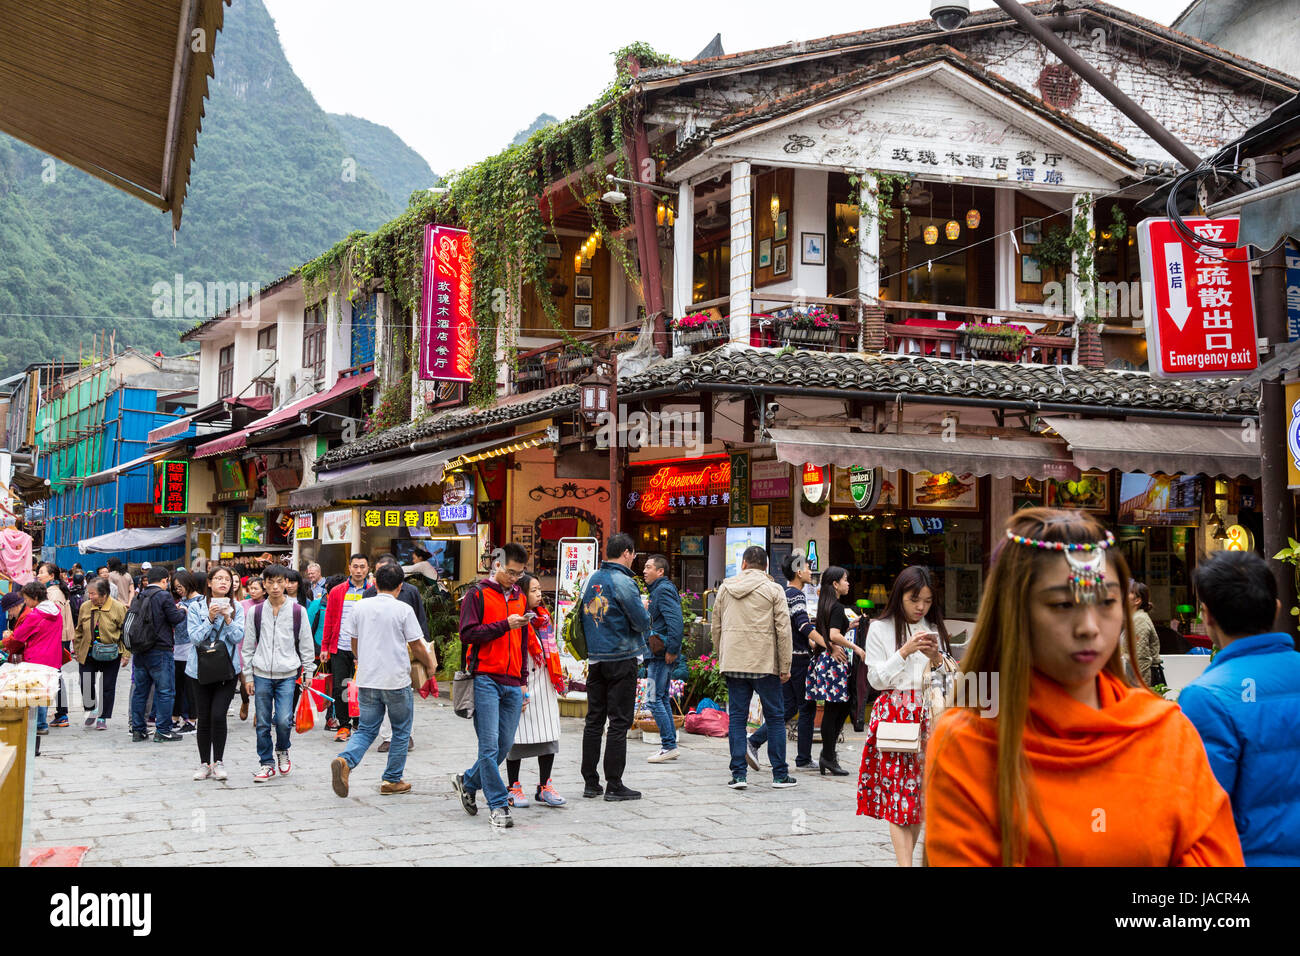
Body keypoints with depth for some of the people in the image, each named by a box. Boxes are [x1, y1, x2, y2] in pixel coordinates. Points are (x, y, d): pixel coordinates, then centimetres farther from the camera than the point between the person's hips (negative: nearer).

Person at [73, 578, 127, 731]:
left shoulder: (118, 608, -10)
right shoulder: (85, 607, 1)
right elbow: (79, 631, 13)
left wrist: (125, 654, -10)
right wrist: (77, 650, 11)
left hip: (110, 655, -3)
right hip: (88, 654, 3)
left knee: (108, 687, 4)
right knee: (86, 684, 2)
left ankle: (103, 717, 17)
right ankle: (92, 711, 26)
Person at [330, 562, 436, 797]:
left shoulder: (361, 607, 3)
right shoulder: (404, 610, -8)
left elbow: (354, 643, 12)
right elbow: (417, 647, -5)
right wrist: (430, 666, 14)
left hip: (367, 681, 4)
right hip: (397, 681, -3)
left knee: (366, 729, 11)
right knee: (401, 731, 14)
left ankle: (345, 760, -15)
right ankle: (392, 780, 17)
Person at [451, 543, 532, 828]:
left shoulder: (520, 598, 19)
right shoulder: (477, 594, 1)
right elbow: (468, 633, -10)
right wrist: (505, 625, -15)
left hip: (512, 684, 6)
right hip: (485, 679, -6)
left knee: (505, 745, 5)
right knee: (490, 745, -8)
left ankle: (467, 782, 27)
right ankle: (498, 805, -2)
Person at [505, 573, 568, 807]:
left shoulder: (543, 616, 15)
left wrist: (557, 678, 22)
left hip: (544, 684, 7)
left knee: (549, 734, 5)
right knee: (518, 736, 0)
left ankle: (545, 787, 13)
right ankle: (514, 788, 10)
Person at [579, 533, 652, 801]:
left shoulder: (591, 580, 9)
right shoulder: (623, 582, -14)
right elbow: (642, 621, -14)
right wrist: (644, 615, 6)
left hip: (595, 659, 7)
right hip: (621, 658, -7)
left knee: (594, 721, 11)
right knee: (619, 722, -2)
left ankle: (590, 782, 15)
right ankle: (614, 785, -1)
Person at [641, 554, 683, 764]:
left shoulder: (663, 590, -13)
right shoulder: (661, 589, 18)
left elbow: (675, 621, -23)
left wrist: (672, 650, -22)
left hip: (661, 653, -11)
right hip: (660, 654, 11)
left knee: (655, 700, -8)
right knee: (663, 698, 14)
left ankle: (669, 745, -6)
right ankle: (670, 744, 18)